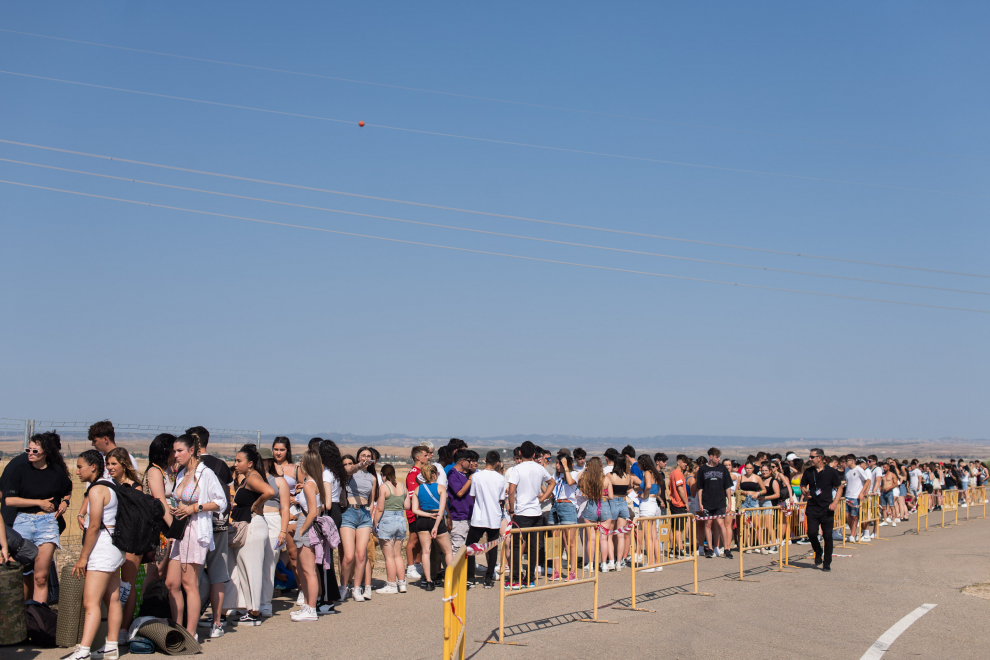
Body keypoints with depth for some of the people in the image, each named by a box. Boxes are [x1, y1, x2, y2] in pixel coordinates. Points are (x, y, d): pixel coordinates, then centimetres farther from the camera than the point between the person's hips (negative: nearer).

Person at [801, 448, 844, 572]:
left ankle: (827, 563, 13)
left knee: (827, 536, 1)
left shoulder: (831, 472, -2)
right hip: (812, 508, 2)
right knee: (811, 533, -12)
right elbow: (803, 486, 19)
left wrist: (834, 503, -9)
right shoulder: (808, 472, 6)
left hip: (827, 509, -2)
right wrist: (806, 492, -4)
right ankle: (818, 551, 18)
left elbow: (839, 488, 4)